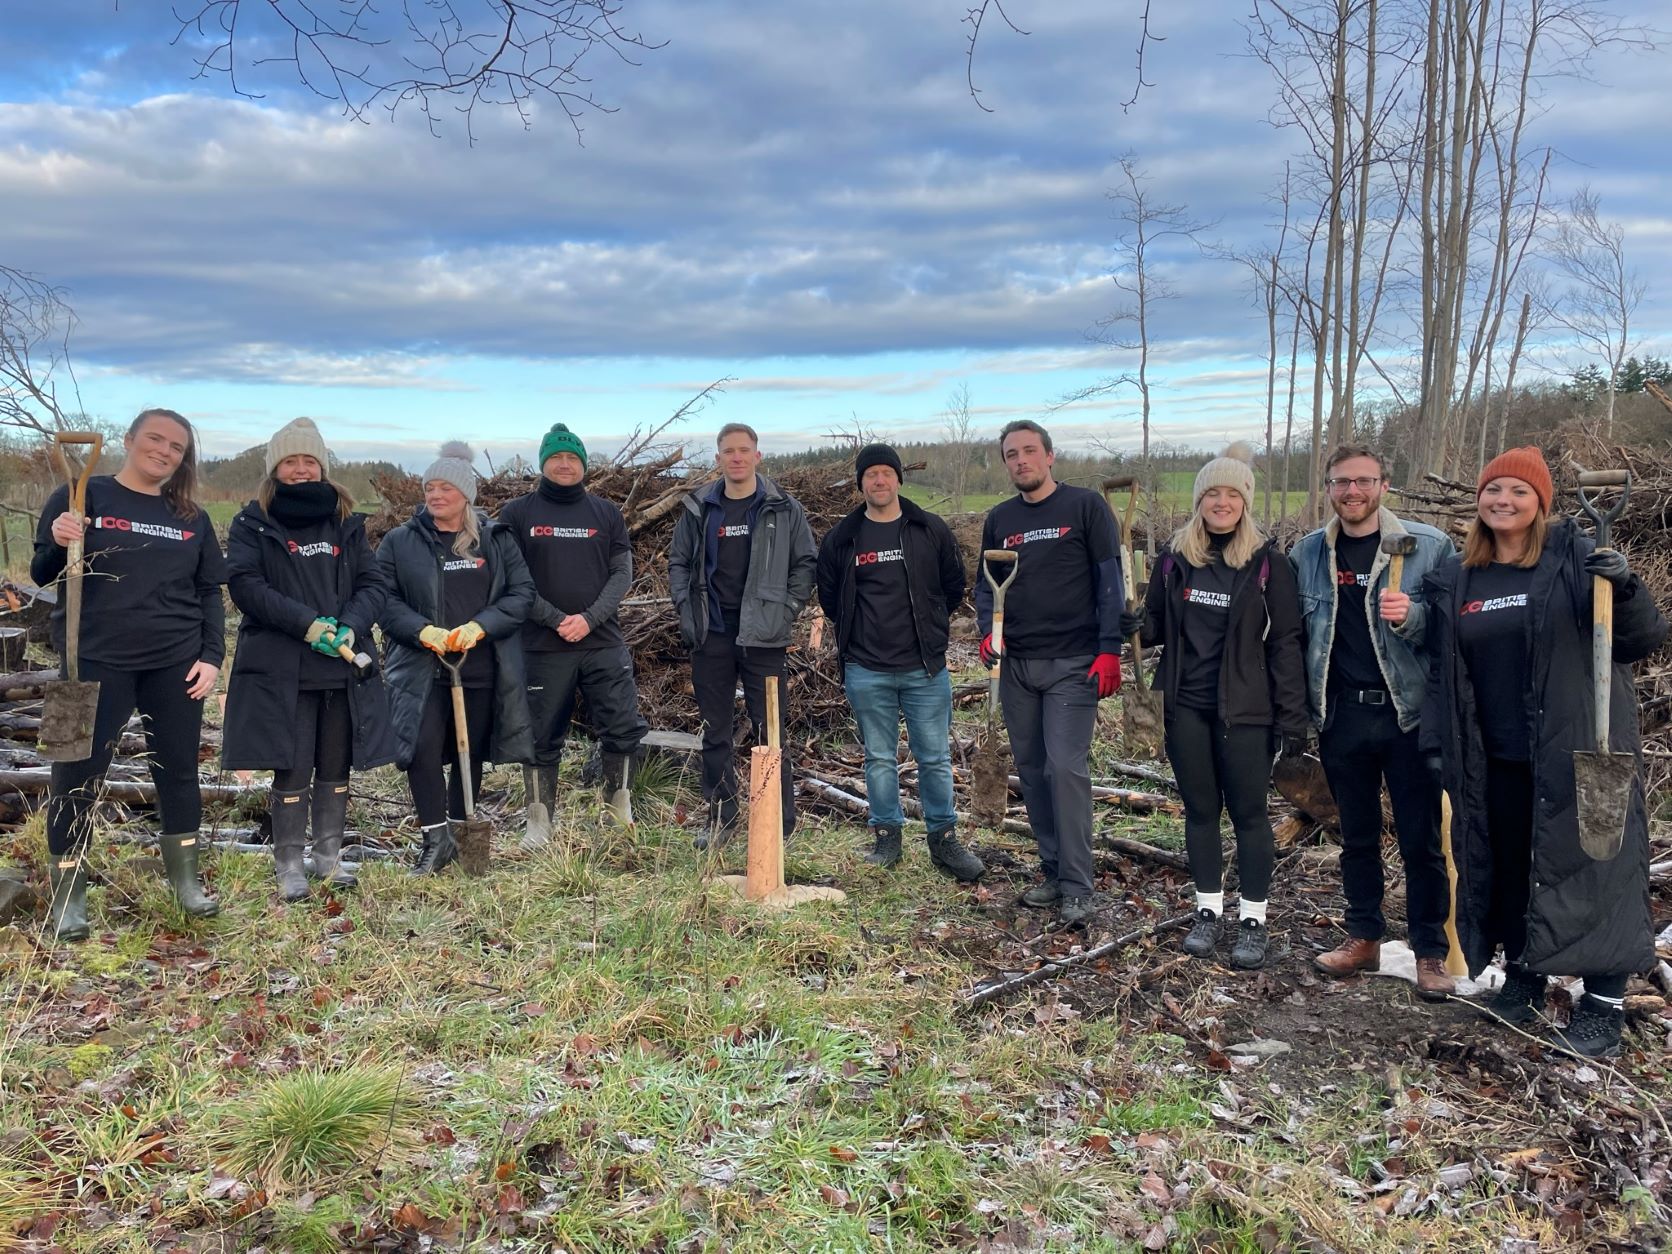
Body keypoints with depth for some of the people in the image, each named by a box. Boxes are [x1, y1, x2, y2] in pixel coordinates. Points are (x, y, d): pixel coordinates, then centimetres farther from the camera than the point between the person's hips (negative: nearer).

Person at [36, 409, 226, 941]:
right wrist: (60, 545, -23)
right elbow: (43, 576, -1)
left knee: (179, 770, 10)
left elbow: (210, 593, 12)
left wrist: (212, 656, 1)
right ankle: (67, 894, 12)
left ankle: (186, 879, 24)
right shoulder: (81, 497, -1)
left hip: (176, 664, 3)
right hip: (96, 662, -3)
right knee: (77, 775, 0)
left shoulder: (192, 519, 10)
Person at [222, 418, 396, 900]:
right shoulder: (252, 523, 2)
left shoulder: (346, 523, 12)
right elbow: (245, 586, -10)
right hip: (281, 670, -3)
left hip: (344, 666, 4)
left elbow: (374, 583, 6)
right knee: (292, 771, -1)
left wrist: (350, 625, -13)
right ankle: (289, 864, 11)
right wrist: (307, 622, -20)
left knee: (336, 768, 11)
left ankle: (329, 855, 24)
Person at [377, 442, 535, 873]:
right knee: (424, 748, -17)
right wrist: (422, 631, -17)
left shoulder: (497, 539, 5)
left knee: (472, 753, 11)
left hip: (483, 668, 2)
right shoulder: (400, 541, 3)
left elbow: (522, 592, 1)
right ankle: (435, 838, -4)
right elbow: (383, 598, 0)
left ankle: (459, 832, 29)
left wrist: (480, 626, -13)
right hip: (422, 668, -1)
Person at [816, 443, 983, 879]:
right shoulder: (841, 538, 2)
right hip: (866, 670, 0)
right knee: (879, 758, 10)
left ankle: (943, 839, 17)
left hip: (926, 667, 0)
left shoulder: (931, 530, 3)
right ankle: (886, 835, 21)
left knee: (935, 758, 5)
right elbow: (829, 597, 13)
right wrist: (857, 632, 9)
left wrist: (929, 627, 10)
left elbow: (954, 587, 12)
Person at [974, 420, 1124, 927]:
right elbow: (985, 585, 17)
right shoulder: (999, 519, 12)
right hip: (1015, 666, 5)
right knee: (1031, 769, 9)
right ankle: (1053, 871, 21)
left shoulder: (1085, 506, -2)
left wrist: (1109, 650, -13)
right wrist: (987, 631, -2)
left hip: (1073, 664, -5)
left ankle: (1077, 888, -5)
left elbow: (1110, 580, -5)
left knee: (1066, 766, -12)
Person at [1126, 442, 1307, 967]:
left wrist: (1292, 717, -8)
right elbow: (1158, 623, 13)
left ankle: (1253, 918, 17)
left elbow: (1284, 643, -5)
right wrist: (1140, 626, -11)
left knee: (1248, 811, 4)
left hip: (1244, 711, -3)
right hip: (1186, 707, 4)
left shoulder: (1267, 563, -6)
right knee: (1200, 808, 12)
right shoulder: (1176, 558, 4)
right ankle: (1209, 909, 25)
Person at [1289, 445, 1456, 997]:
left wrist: (1412, 617, -24)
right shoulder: (1307, 553, 5)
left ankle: (1431, 952, 16)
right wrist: (1302, 705, 4)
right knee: (1357, 835, 14)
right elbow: (1297, 632, 10)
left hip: (1409, 713, -3)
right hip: (1342, 717, 3)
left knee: (1421, 839, 4)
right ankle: (1363, 937, 28)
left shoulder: (1429, 546, -5)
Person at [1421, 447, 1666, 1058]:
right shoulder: (1453, 579, 7)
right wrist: (1438, 743, 10)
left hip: (1577, 749, -4)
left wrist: (1623, 589, -26)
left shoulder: (1575, 559, -5)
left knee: (1589, 866, 1)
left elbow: (1644, 641, -7)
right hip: (1494, 758, 4)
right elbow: (1441, 670, 13)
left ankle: (1603, 1006, 11)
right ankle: (1522, 975, 31)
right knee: (1505, 866, 13)